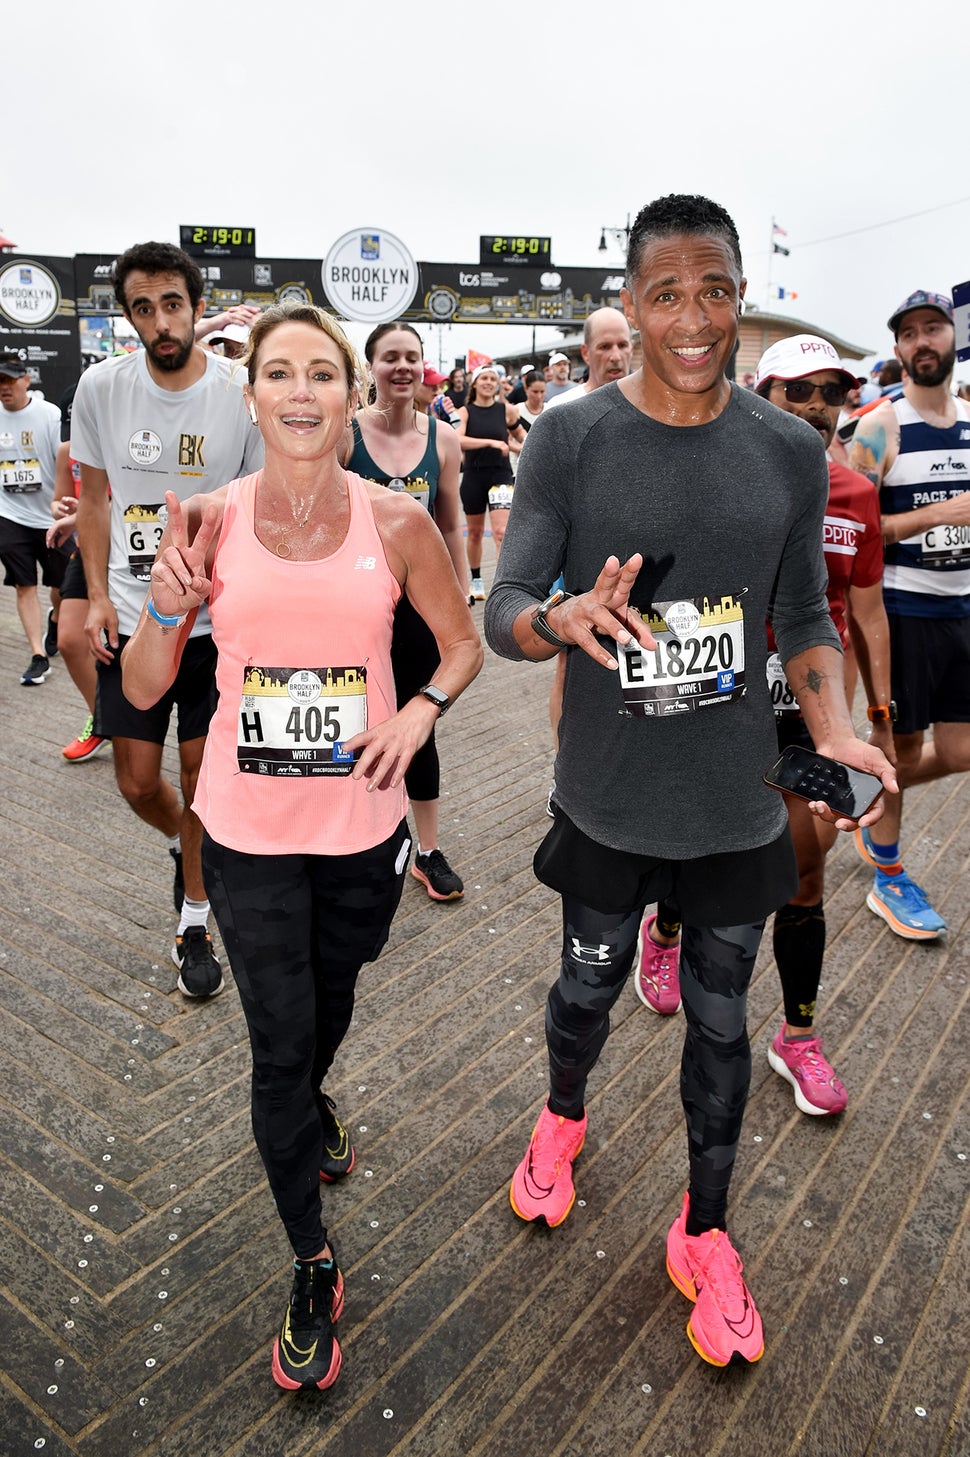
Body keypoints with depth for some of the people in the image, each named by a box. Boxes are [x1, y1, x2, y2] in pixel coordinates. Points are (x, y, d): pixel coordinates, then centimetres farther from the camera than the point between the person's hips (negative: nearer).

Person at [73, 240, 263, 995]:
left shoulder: (246, 393, -9)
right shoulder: (101, 387, -2)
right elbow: (94, 496, 9)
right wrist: (97, 594, 1)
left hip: (219, 618, -2)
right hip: (130, 616, 2)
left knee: (202, 775, 7)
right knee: (138, 780, 9)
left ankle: (195, 923, 27)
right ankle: (184, 845, 44)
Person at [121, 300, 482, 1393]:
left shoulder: (397, 522, -7)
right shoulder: (207, 521, -8)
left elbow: (462, 643, 6)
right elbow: (143, 690, -3)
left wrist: (421, 712, -12)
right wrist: (167, 602, -21)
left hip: (362, 820, 1)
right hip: (247, 830, -1)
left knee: (331, 1001, 25)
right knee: (277, 1044, 6)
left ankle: (311, 1102, 62)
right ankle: (311, 1266, 30)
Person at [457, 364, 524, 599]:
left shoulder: (507, 410, 1)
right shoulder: (465, 411, -3)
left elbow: (519, 434, 19)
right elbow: (457, 439, -21)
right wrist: (491, 442, -28)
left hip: (501, 475, -1)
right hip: (473, 476, 1)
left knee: (501, 532, -13)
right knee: (475, 533, 13)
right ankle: (476, 581, 31)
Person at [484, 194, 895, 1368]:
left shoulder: (791, 453, -1)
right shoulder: (568, 440, -9)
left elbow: (802, 617, 7)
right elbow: (500, 611, -10)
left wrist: (832, 724, -11)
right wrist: (567, 619, -33)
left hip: (737, 809, 2)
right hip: (607, 802, -1)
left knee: (719, 1022, 16)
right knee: (588, 988, 20)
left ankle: (704, 1235, 40)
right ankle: (563, 1118, 54)